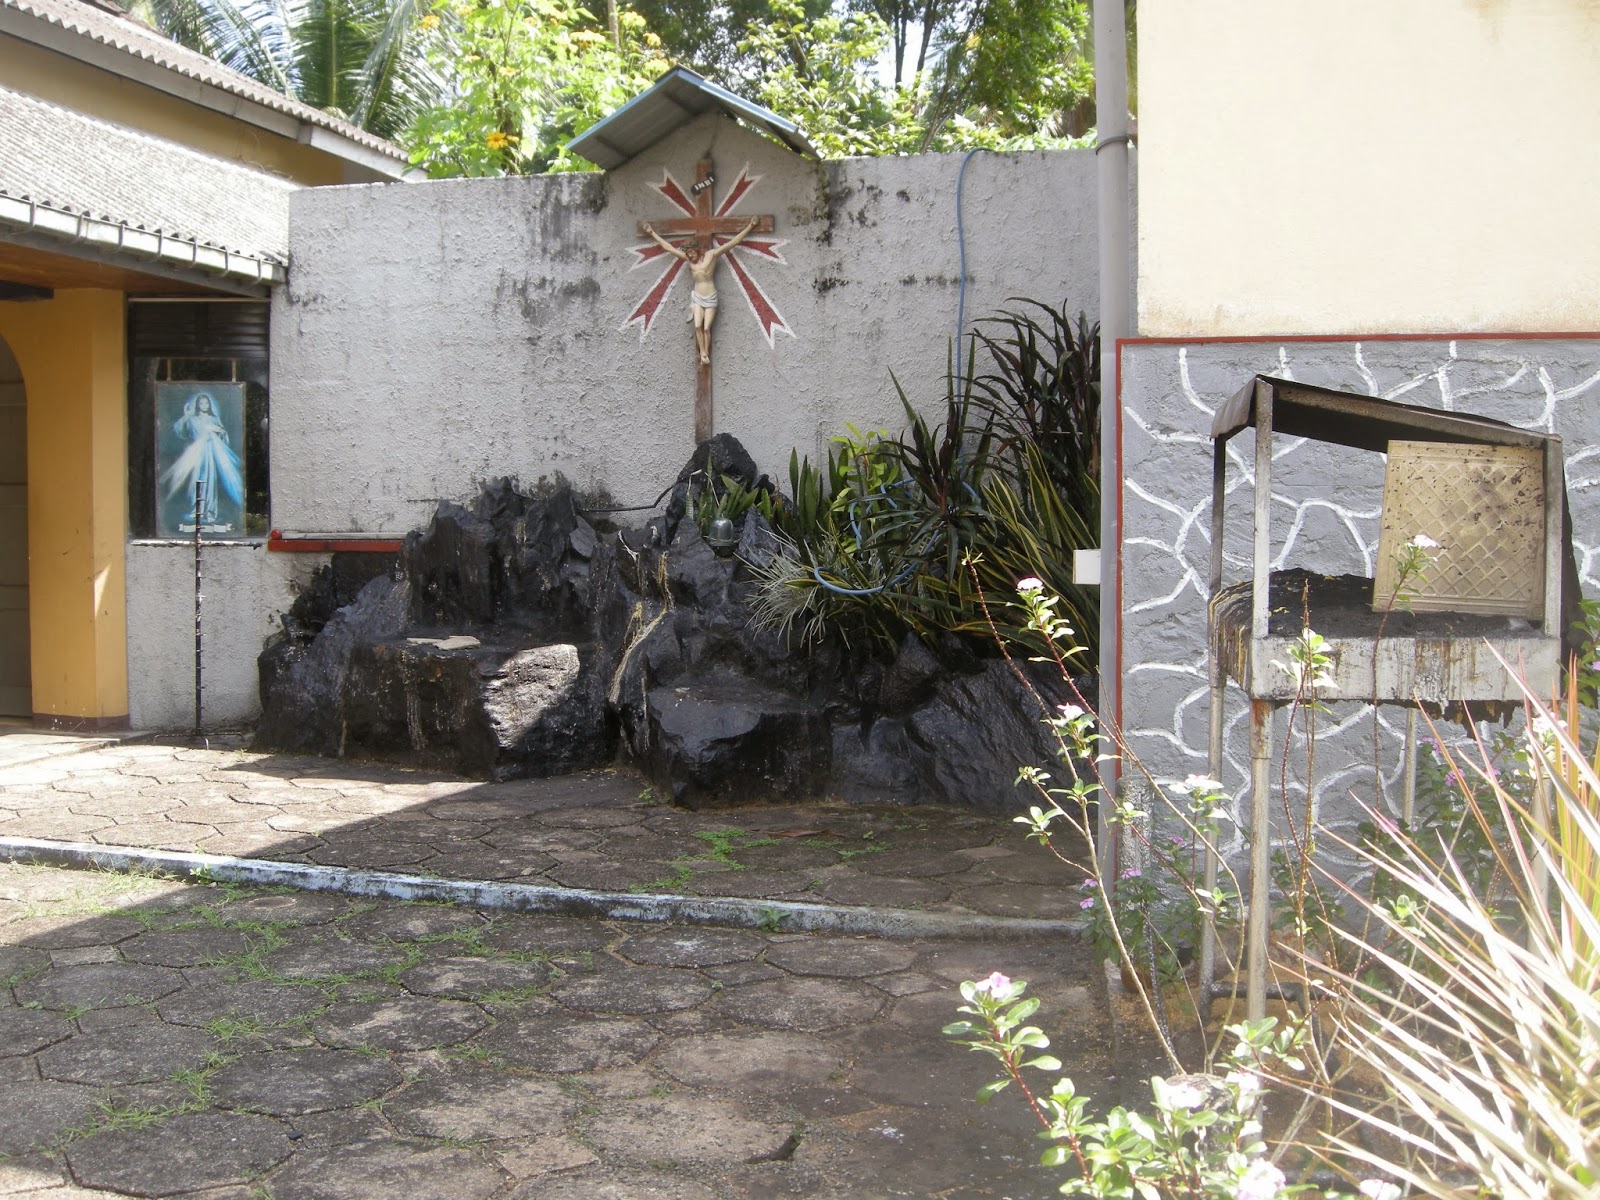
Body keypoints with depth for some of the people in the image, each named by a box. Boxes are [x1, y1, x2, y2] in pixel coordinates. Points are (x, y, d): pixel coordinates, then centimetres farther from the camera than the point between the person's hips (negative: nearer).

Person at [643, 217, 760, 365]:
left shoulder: (711, 254, -9)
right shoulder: (687, 258, 1)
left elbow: (734, 242, -10)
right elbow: (668, 247, 8)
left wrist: (749, 227, -12)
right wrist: (652, 233, 11)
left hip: (710, 298, -3)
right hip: (697, 297, 3)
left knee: (706, 328, -6)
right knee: (698, 326, -9)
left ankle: (706, 354, 3)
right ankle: (703, 353, -1)